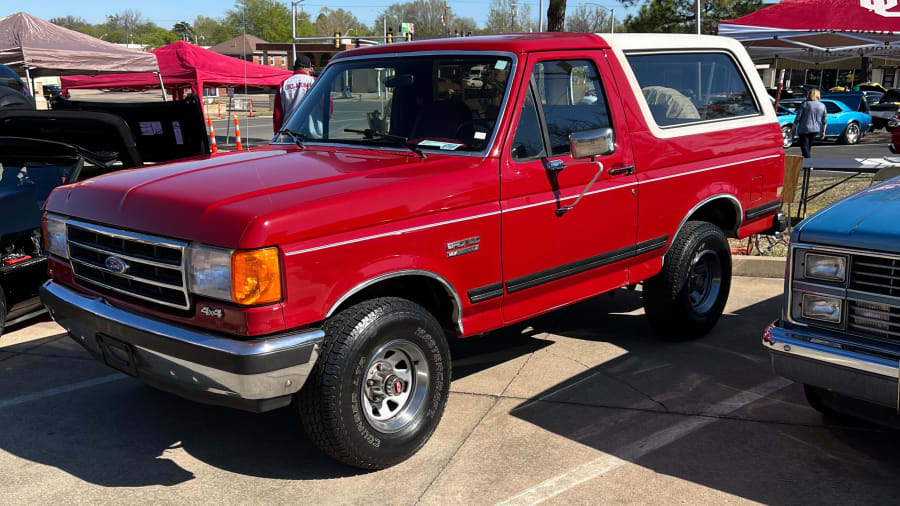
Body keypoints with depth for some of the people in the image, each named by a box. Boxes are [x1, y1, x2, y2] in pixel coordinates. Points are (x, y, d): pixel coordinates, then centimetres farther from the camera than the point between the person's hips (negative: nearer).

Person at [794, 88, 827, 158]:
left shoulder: (805, 104, -7)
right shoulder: (822, 106, 5)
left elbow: (797, 118, -7)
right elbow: (824, 121, 9)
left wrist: (793, 128, 2)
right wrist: (823, 131, 17)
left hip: (804, 129, -5)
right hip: (815, 130, 5)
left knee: (804, 147, -5)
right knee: (809, 147, 19)